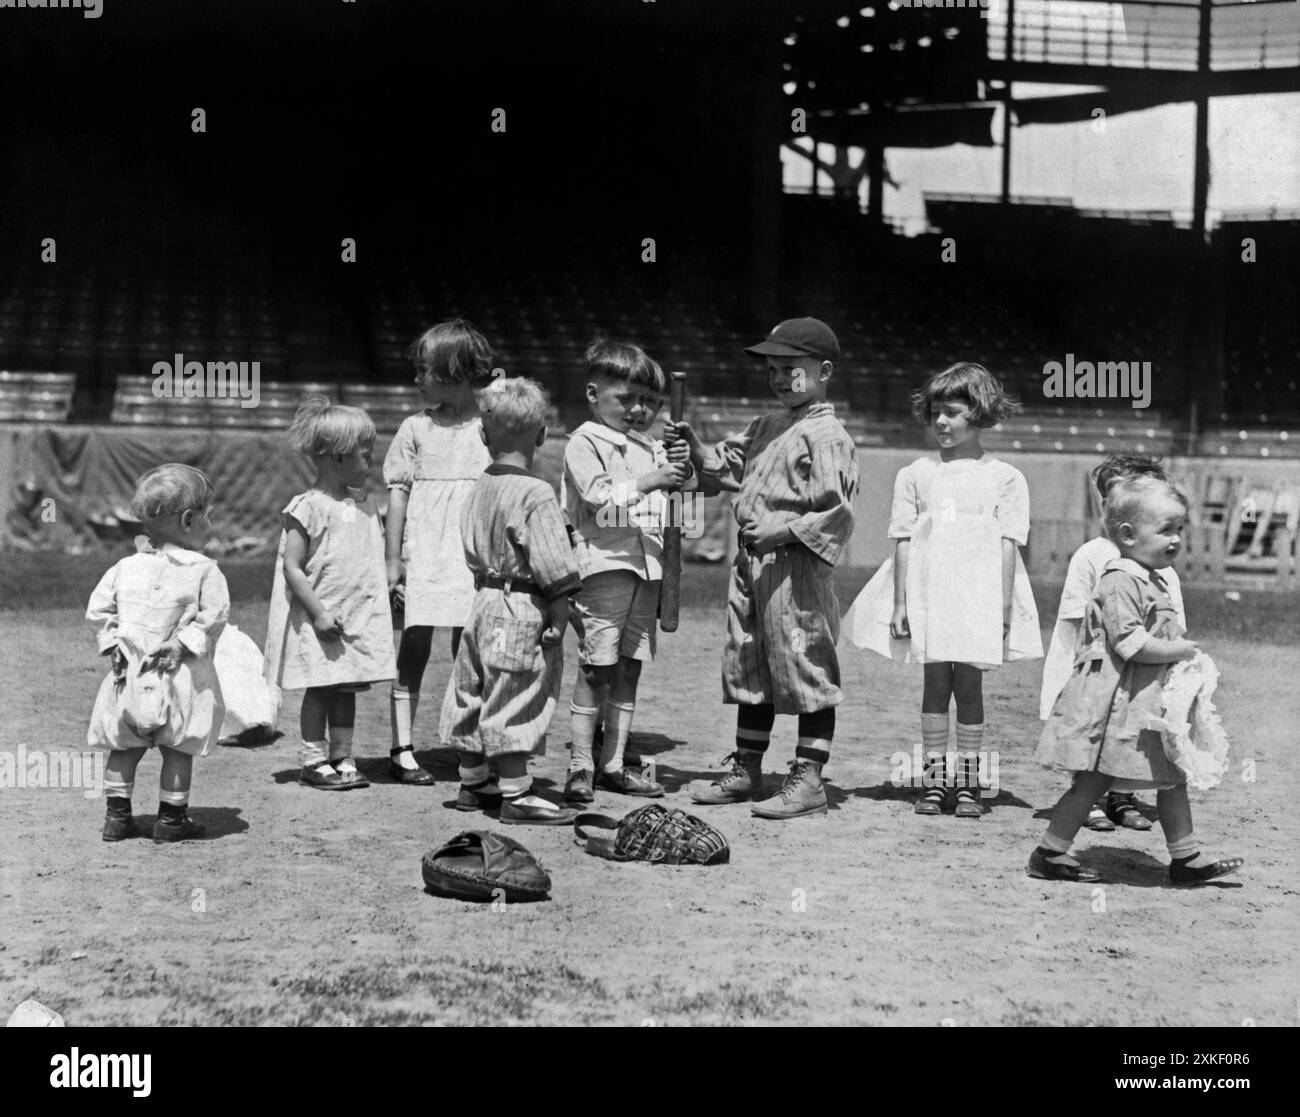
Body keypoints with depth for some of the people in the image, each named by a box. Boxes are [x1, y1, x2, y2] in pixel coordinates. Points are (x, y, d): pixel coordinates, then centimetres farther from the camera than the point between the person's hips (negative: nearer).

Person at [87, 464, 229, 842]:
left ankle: (117, 814, 16)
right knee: (178, 748, 7)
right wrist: (184, 641, -10)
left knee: (125, 746, 14)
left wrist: (113, 641, 6)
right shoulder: (203, 570, -7)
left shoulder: (127, 567, 7)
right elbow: (213, 614, -15)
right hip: (178, 679, -4)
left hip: (131, 672, 4)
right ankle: (171, 817, 12)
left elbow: (97, 608, 6)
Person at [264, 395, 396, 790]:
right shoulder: (309, 507, -13)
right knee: (320, 689, 2)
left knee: (347, 689, 10)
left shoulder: (365, 504, 9)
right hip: (319, 620, -6)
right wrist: (318, 611, -18)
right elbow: (292, 568, -14)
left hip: (359, 617, 6)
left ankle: (342, 759, 17)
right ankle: (313, 761, 11)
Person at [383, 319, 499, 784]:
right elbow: (398, 495, 4)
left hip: (475, 563, 0)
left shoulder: (491, 429, 5)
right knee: (414, 650, -1)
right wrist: (392, 559, -1)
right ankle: (402, 750, 5)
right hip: (422, 558, 0)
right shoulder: (415, 429, 5)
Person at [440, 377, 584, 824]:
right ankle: (516, 795, 0)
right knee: (515, 703, -4)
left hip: (484, 597, 8)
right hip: (522, 608, -8)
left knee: (474, 695, 16)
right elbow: (552, 567, -19)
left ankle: (474, 782, 30)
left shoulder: (479, 489, 7)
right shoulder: (536, 494, -17)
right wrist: (560, 616, -14)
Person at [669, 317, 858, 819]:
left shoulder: (826, 435, -12)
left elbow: (837, 510, -18)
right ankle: (746, 769, 27)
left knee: (805, 670, -3)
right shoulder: (765, 428, 16)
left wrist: (784, 531, -22)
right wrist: (696, 449, 6)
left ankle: (808, 780, 3)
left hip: (796, 566, -10)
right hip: (752, 562, 10)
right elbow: (728, 465, 24)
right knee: (748, 666, 16)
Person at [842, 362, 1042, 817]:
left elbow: (1008, 545, 1)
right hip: (927, 594, 1)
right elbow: (903, 540, 6)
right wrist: (899, 602, 0)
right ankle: (934, 780, 9)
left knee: (969, 684, 2)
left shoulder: (1004, 478, 4)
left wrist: (1003, 605, -5)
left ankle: (967, 782, 11)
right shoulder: (915, 475, 9)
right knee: (935, 683, 2)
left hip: (979, 596, -1)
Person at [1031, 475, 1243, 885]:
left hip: (1150, 702, 10)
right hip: (1114, 700, -10)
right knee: (1093, 780, -4)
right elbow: (1129, 643, -24)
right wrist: (1178, 650, -15)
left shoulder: (1153, 581, 16)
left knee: (1173, 778, 10)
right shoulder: (1121, 581, -17)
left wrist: (1179, 646, 10)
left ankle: (1186, 858, 18)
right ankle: (1049, 855, 5)